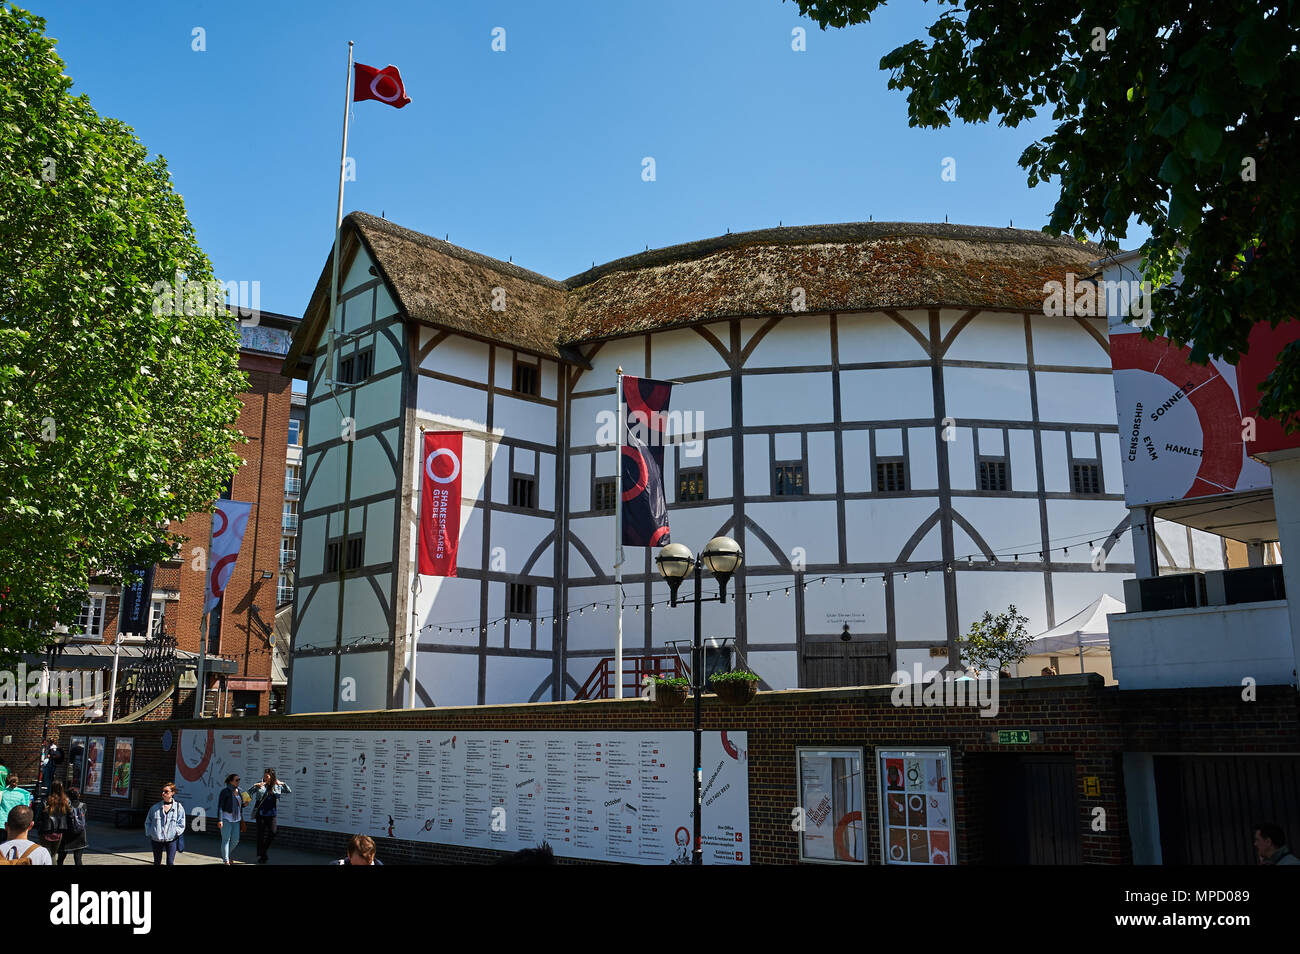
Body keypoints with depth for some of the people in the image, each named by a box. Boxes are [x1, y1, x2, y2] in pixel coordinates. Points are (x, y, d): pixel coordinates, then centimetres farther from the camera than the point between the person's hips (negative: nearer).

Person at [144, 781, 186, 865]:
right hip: (157, 840, 2)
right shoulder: (155, 807, 2)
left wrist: (174, 833, -13)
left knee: (170, 862, -7)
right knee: (157, 862, 13)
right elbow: (148, 822, 10)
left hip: (171, 840, -2)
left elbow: (181, 825, -1)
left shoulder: (178, 807, -3)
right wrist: (149, 833, 1)